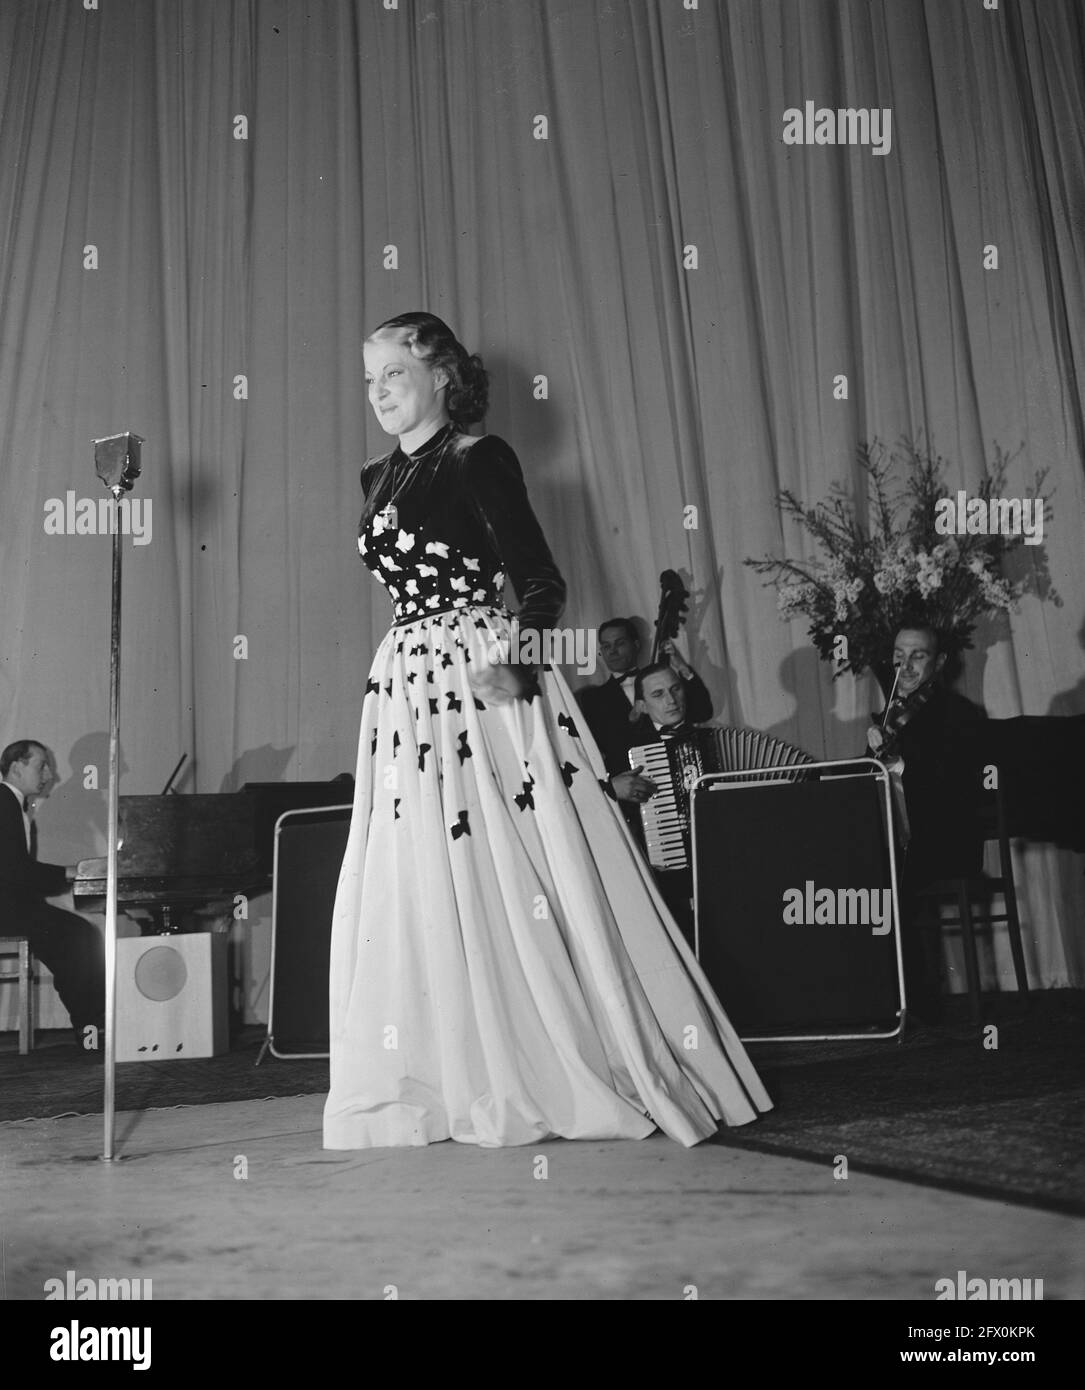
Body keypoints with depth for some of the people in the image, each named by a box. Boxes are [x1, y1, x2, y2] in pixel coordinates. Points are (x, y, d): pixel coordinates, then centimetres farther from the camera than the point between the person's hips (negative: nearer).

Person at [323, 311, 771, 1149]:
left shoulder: (479, 460, -5)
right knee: (416, 893, 7)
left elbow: (541, 580, -12)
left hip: (484, 681, -7)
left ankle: (591, 1075, 9)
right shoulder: (381, 479, 16)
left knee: (513, 879, -5)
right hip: (408, 691, 8)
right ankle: (460, 1086, 18)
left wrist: (516, 654, -29)